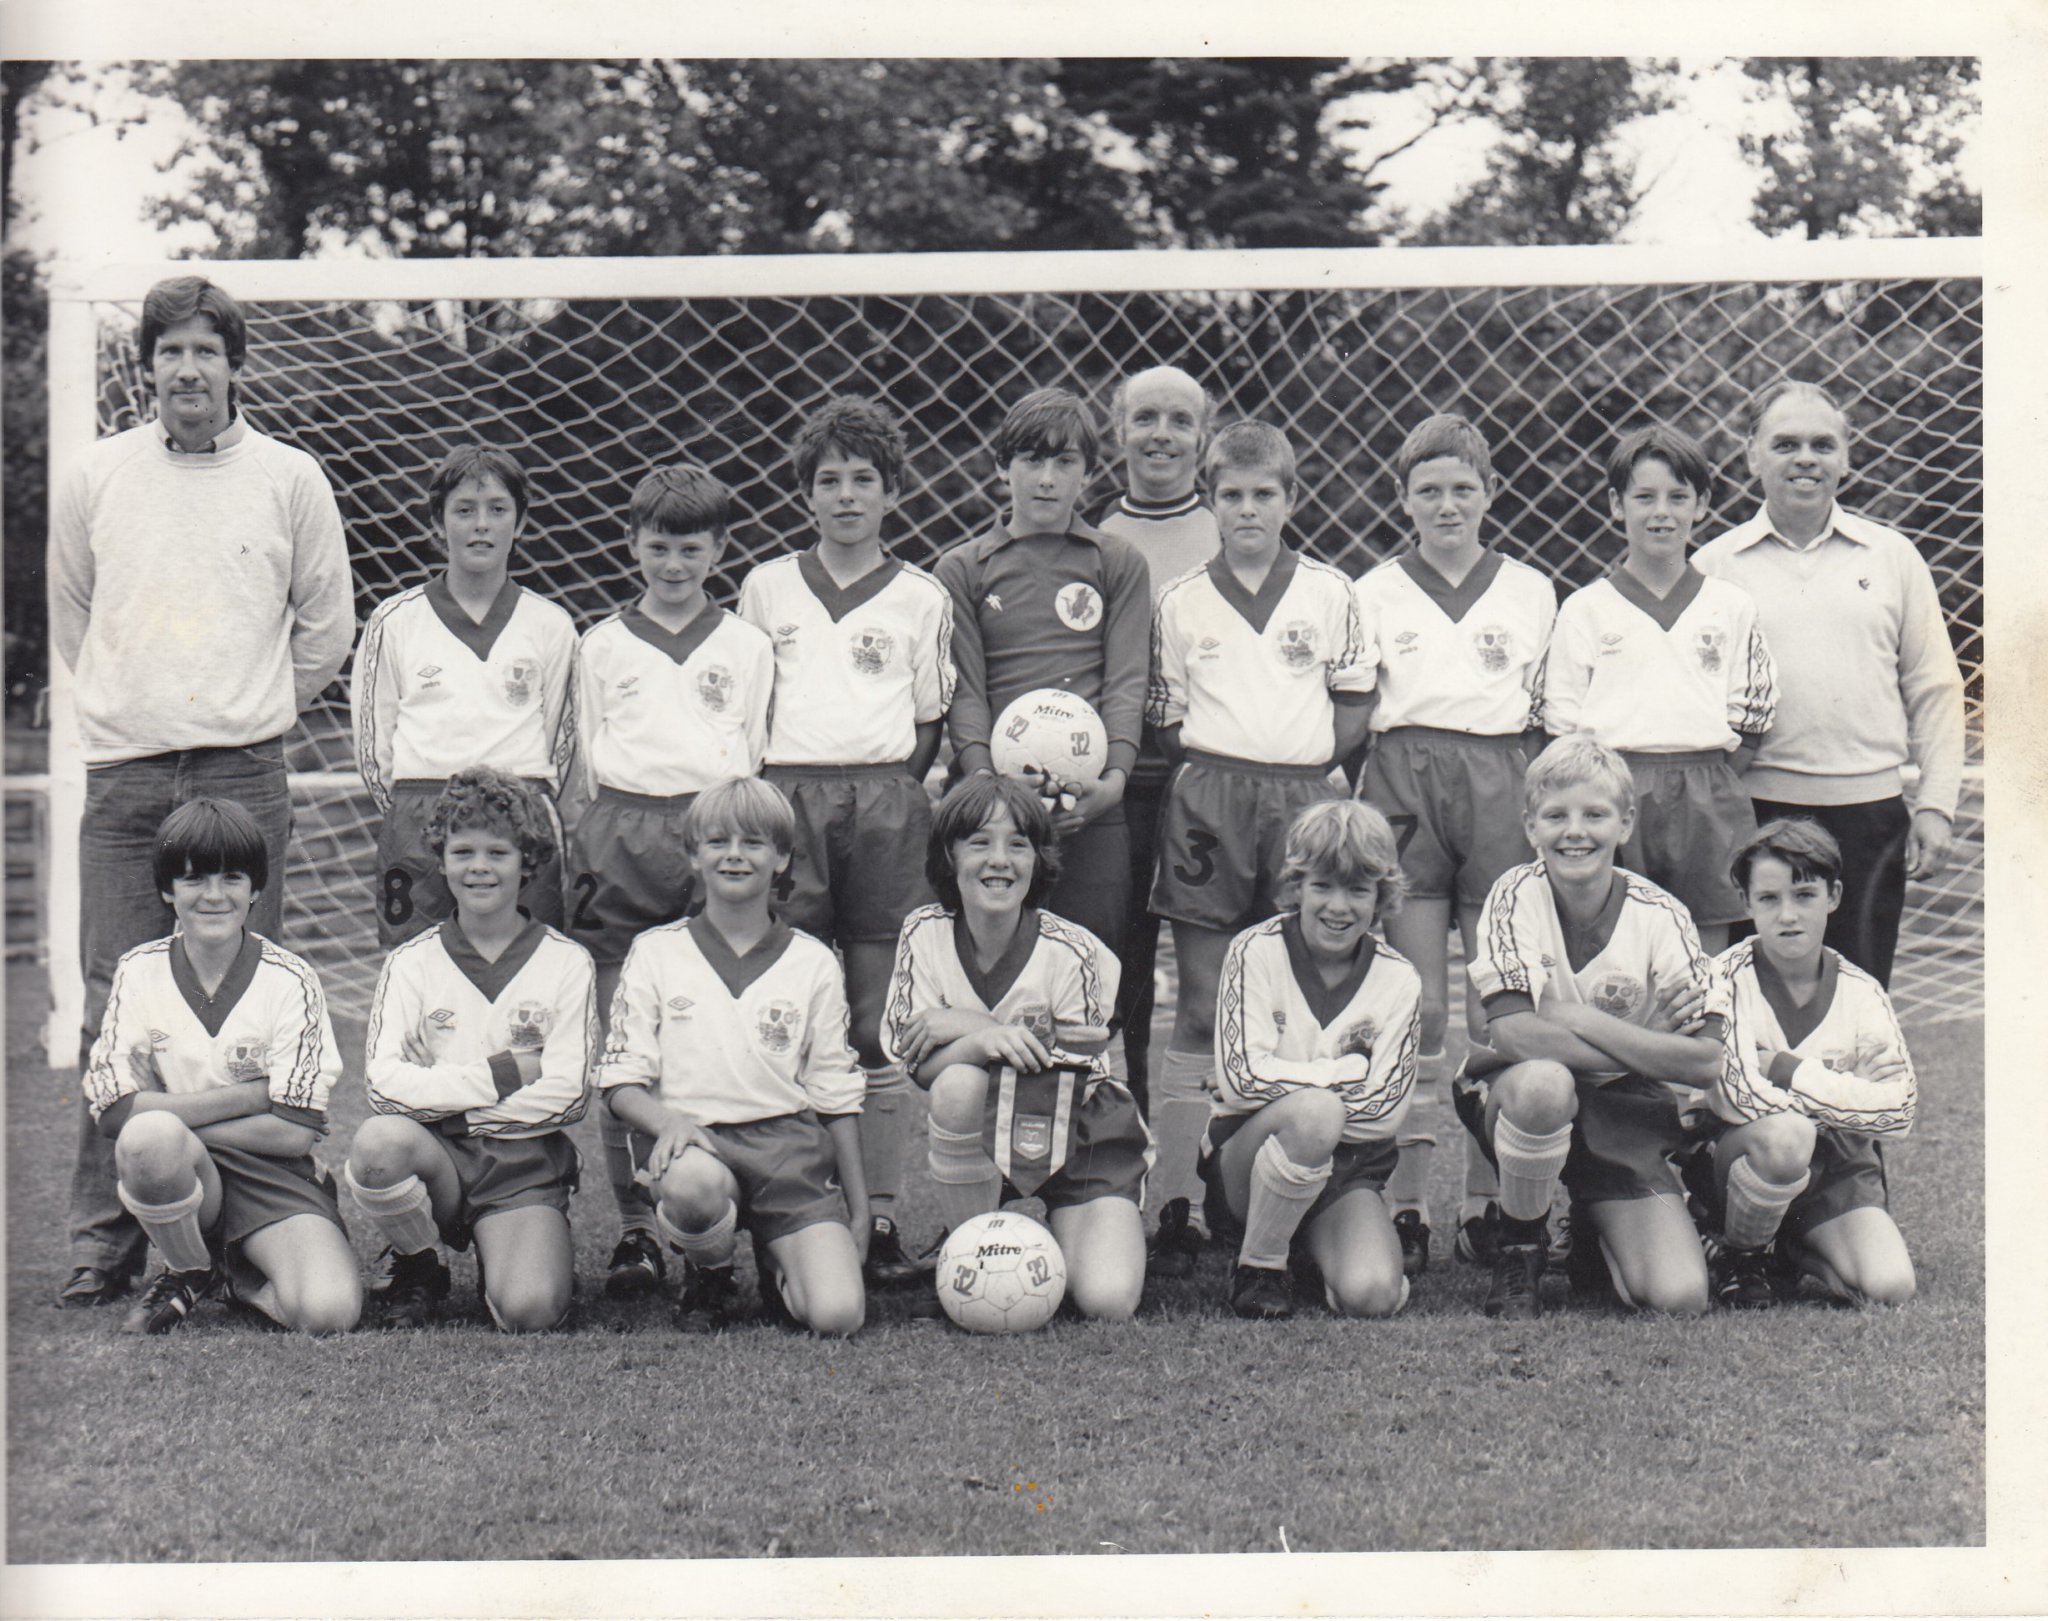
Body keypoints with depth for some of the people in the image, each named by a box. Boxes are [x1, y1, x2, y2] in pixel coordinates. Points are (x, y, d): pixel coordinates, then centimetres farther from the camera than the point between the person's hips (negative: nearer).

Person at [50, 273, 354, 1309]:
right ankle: (102, 1240, 5)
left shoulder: (290, 478, 5)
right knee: (115, 1013, 0)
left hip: (242, 775, -1)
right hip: (122, 777, 1)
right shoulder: (97, 476, 8)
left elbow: (328, 625, 14)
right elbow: (64, 609, 21)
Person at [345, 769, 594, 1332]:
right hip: (434, 1156, 1)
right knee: (378, 1141, -34)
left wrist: (441, 1095, -7)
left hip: (525, 1163, -1)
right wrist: (501, 1073, -12)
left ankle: (506, 1259, 12)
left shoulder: (566, 963, 3)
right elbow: (383, 1083, -8)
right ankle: (415, 1267, -3)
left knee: (530, 1311, -27)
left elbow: (567, 1094, -6)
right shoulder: (411, 963, 5)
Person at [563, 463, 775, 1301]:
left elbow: (762, 763, 15)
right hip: (621, 837, 1)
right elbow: (580, 768, 16)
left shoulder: (747, 645, 15)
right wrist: (578, 852, 8)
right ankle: (635, 1225, 2)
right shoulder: (601, 644, 16)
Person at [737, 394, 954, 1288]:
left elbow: (928, 722, 13)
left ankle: (882, 1216, 2)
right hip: (786, 797, 1)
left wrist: (892, 798, 0)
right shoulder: (768, 587, 14)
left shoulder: (922, 598, 11)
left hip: (885, 799, 0)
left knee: (880, 1023, -1)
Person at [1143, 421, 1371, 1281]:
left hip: (1306, 800, 1)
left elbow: (1356, 701, 14)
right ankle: (1179, 1207, -1)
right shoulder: (1181, 601, 9)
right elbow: (1164, 715, 11)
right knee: (1202, 1011, -2)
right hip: (1209, 800, -1)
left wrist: (1313, 763, 1)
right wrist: (1205, 774, -2)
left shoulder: (1329, 592, 10)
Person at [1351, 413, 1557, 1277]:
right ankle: (1407, 1199, -2)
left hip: (1502, 787, 1)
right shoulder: (1375, 591, 14)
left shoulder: (1530, 591, 15)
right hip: (1405, 782, -1)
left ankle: (1487, 1198, 5)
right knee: (1416, 1005, -4)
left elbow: (1553, 714, 15)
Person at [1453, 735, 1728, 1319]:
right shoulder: (1516, 895, -12)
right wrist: (1644, 1047, -22)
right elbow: (1511, 1032, -24)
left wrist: (1577, 1019, -21)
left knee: (1679, 1298, -18)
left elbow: (1706, 1062, -18)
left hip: (1625, 1116, 1)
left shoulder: (1659, 915, -10)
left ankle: (1593, 1234, 19)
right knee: (1542, 1082, -39)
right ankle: (1519, 1250, -10)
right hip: (1518, 1098, -1)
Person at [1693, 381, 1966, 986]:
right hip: (1753, 807, -1)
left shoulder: (1893, 557, 10)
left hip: (1869, 811, 1)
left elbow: (1934, 691, 11)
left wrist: (1936, 805, 4)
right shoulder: (1714, 565, 6)